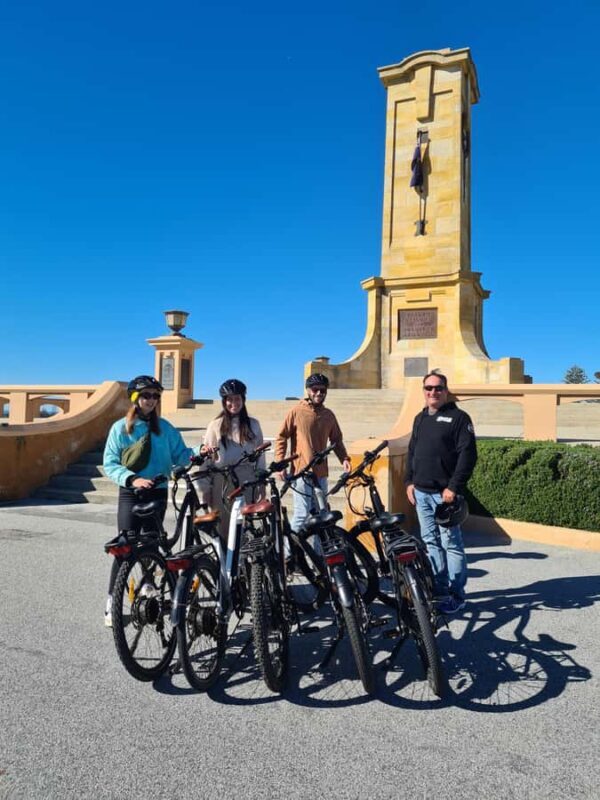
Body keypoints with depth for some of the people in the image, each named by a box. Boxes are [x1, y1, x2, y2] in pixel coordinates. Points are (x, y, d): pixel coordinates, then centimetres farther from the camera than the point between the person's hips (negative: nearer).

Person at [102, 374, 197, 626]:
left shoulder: (164, 427, 5)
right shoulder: (121, 428, -4)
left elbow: (179, 454, 1)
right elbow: (110, 464, -8)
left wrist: (200, 452, -19)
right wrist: (133, 479, -23)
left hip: (158, 493, 3)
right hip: (131, 494, -3)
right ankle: (112, 603, 3)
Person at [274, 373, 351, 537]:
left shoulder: (329, 415, 8)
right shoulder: (296, 412, -4)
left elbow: (336, 440, 16)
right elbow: (281, 438, -1)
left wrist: (344, 459, 0)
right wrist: (280, 464, -8)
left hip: (321, 473, 5)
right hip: (301, 472, -5)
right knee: (302, 515, -7)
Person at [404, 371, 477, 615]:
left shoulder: (458, 418, -5)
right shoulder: (420, 418, 16)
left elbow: (468, 455, -12)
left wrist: (454, 487, -16)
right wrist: (409, 481, 11)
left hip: (445, 493, -7)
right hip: (421, 492, 7)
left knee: (451, 544, -2)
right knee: (430, 542, 12)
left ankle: (456, 595, 8)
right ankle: (439, 590, 22)